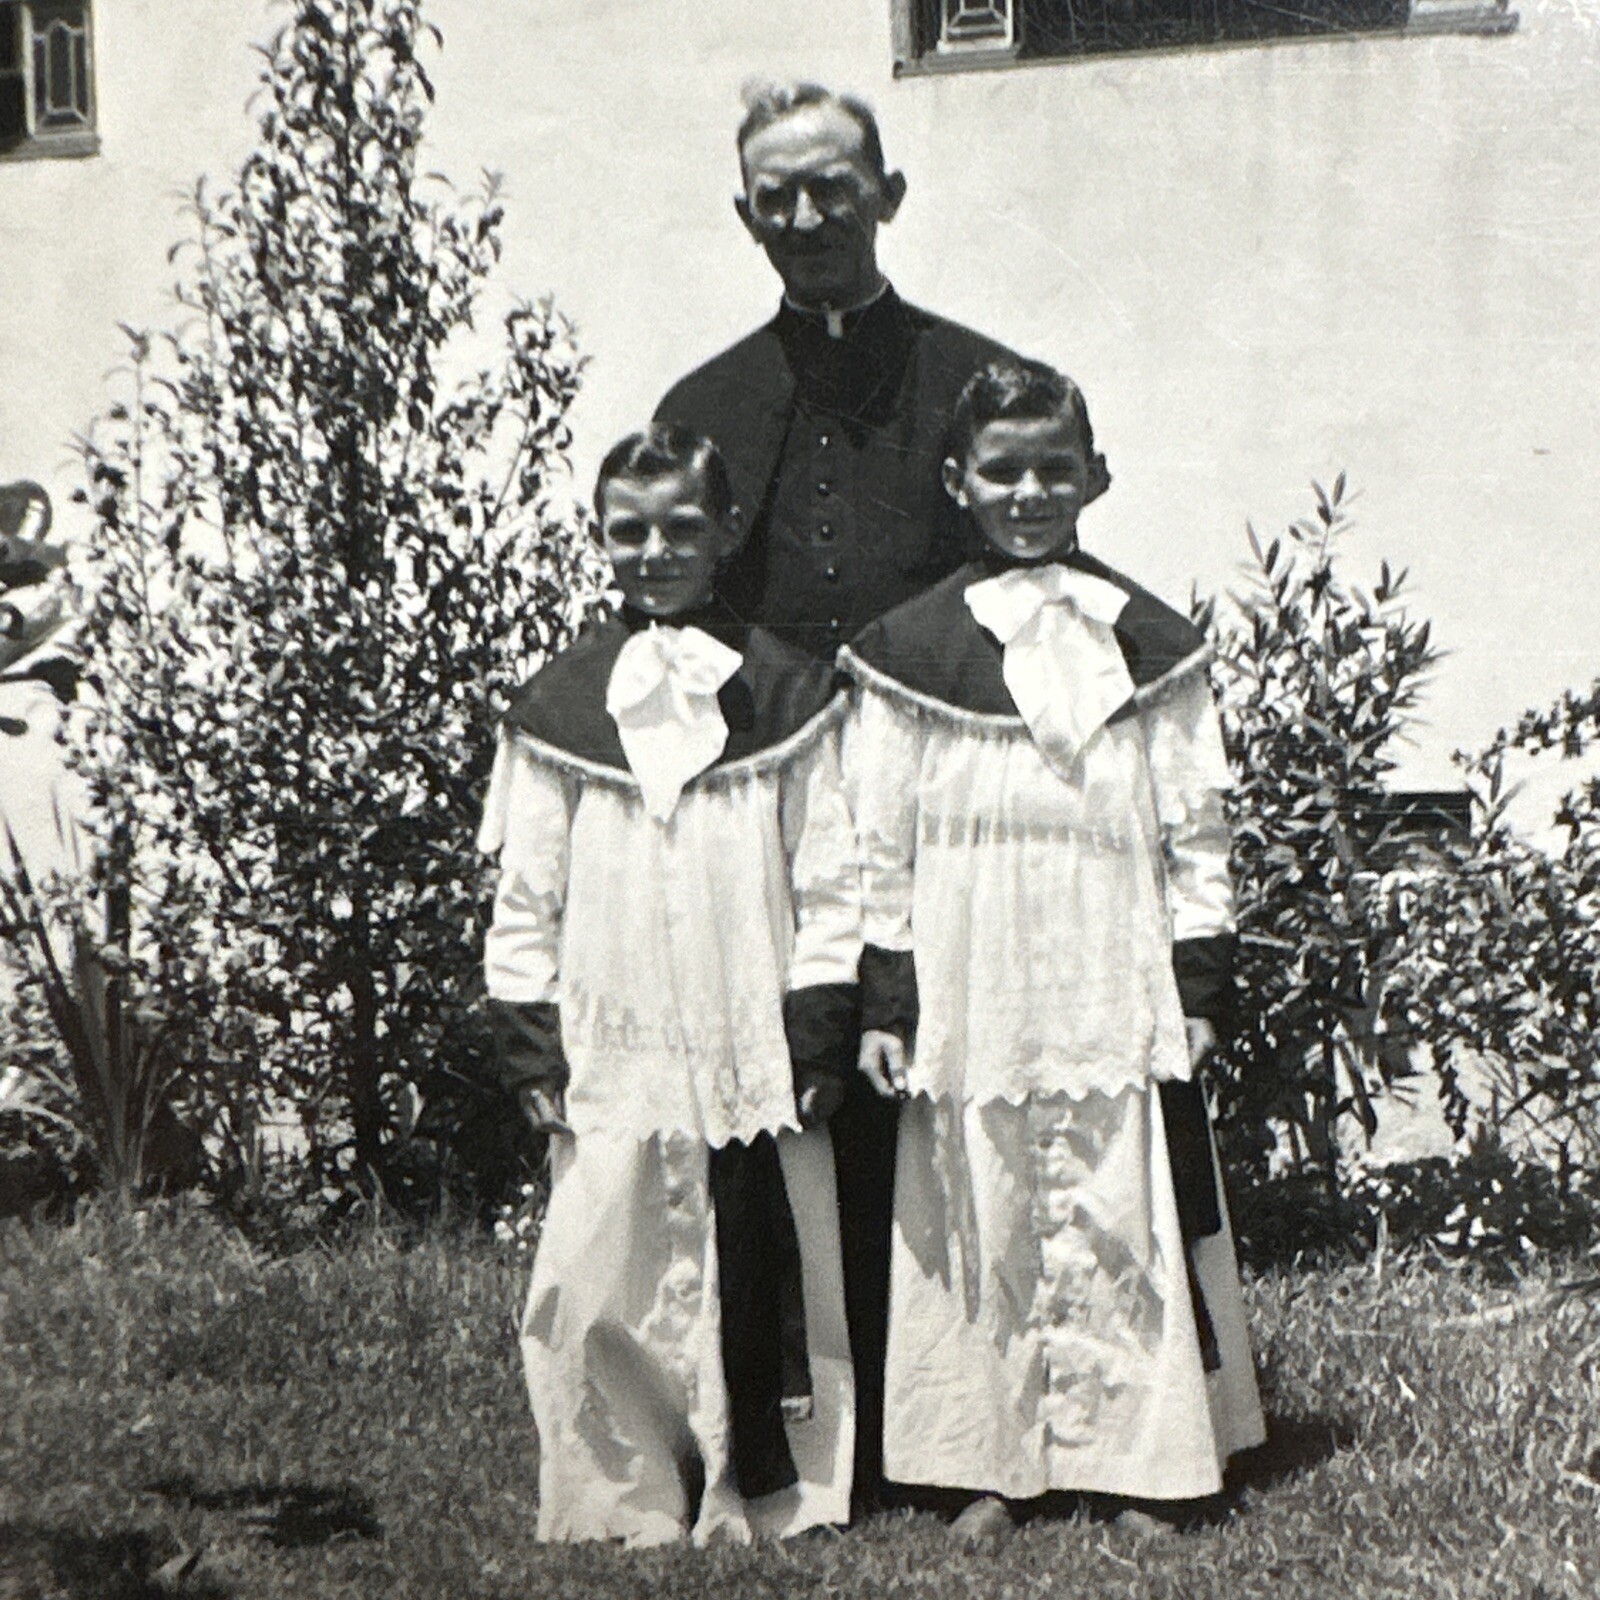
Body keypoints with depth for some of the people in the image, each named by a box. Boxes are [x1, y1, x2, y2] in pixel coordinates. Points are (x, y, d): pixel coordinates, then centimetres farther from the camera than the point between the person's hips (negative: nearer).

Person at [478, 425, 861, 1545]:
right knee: (603, 1282, 2)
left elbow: (829, 878, 3)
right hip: (613, 1058, 1)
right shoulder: (559, 707, 5)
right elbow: (526, 894, 7)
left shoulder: (787, 694, 3)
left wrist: (821, 1033, -1)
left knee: (766, 1272, 5)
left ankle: (776, 1496, 19)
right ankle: (630, 1503, 16)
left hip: (756, 1054, 0)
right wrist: (528, 1041, 3)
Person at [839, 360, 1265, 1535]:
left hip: (1119, 996, 1)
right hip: (969, 1004, 0)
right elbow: (881, 844, 4)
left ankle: (1139, 1459, 15)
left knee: (1122, 1216, 2)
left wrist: (1200, 984, 3)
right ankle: (990, 1466, 16)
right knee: (980, 1216, 4)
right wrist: (882, 1001, 1)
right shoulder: (910, 650, 3)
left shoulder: (1151, 644, 7)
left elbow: (1196, 831, 8)